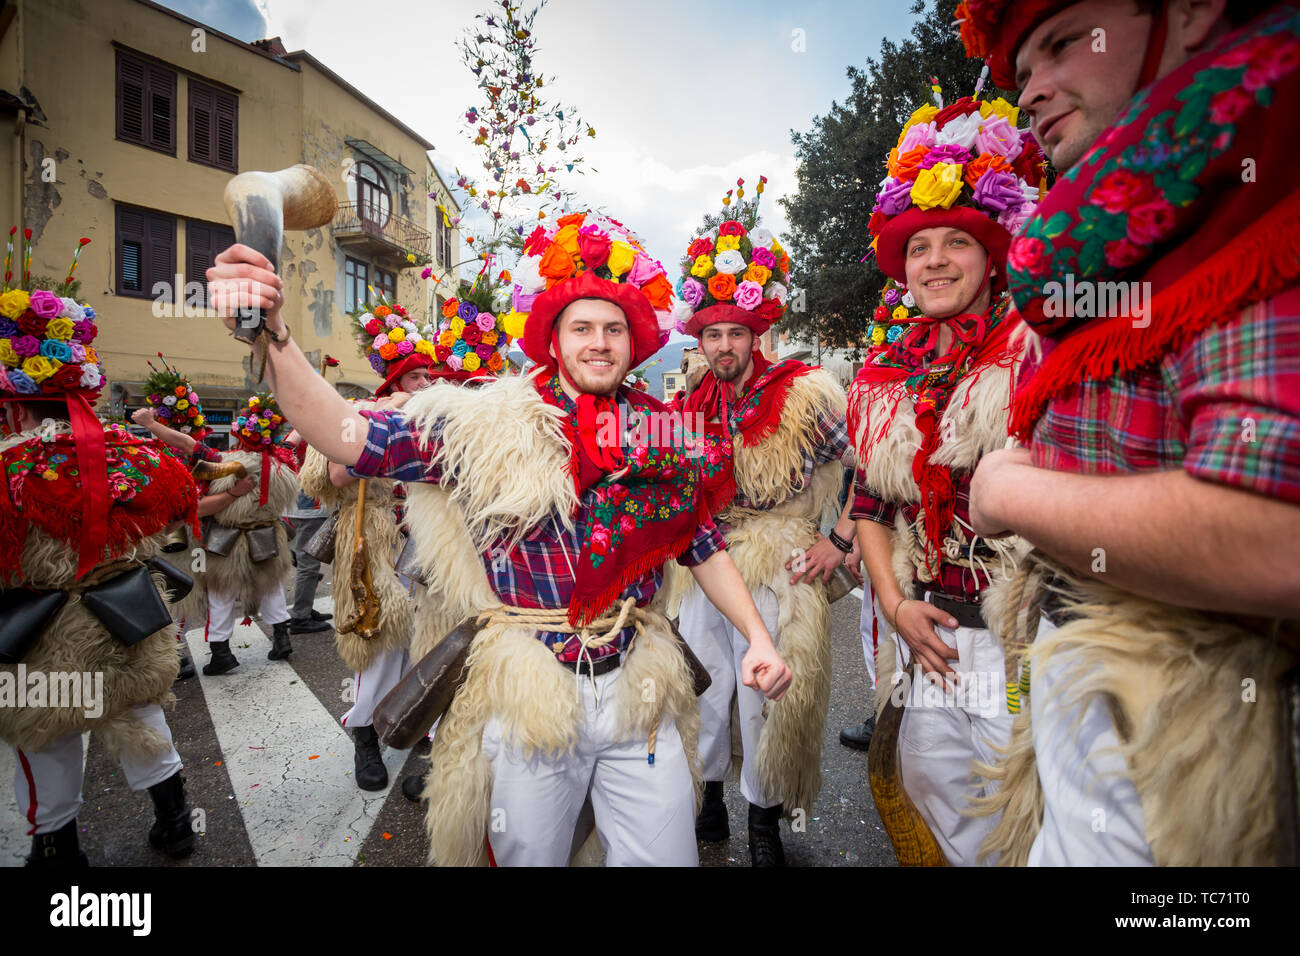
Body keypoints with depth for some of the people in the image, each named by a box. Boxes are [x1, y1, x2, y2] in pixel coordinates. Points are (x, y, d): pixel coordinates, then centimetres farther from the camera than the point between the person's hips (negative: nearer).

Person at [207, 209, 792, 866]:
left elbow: (702, 543, 7)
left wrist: (759, 637, 2)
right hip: (528, 695, -2)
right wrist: (271, 332, -28)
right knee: (527, 855, 19)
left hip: (638, 692, 3)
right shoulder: (490, 425, -8)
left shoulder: (661, 433, 1)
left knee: (665, 855, 16)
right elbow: (348, 437, -15)